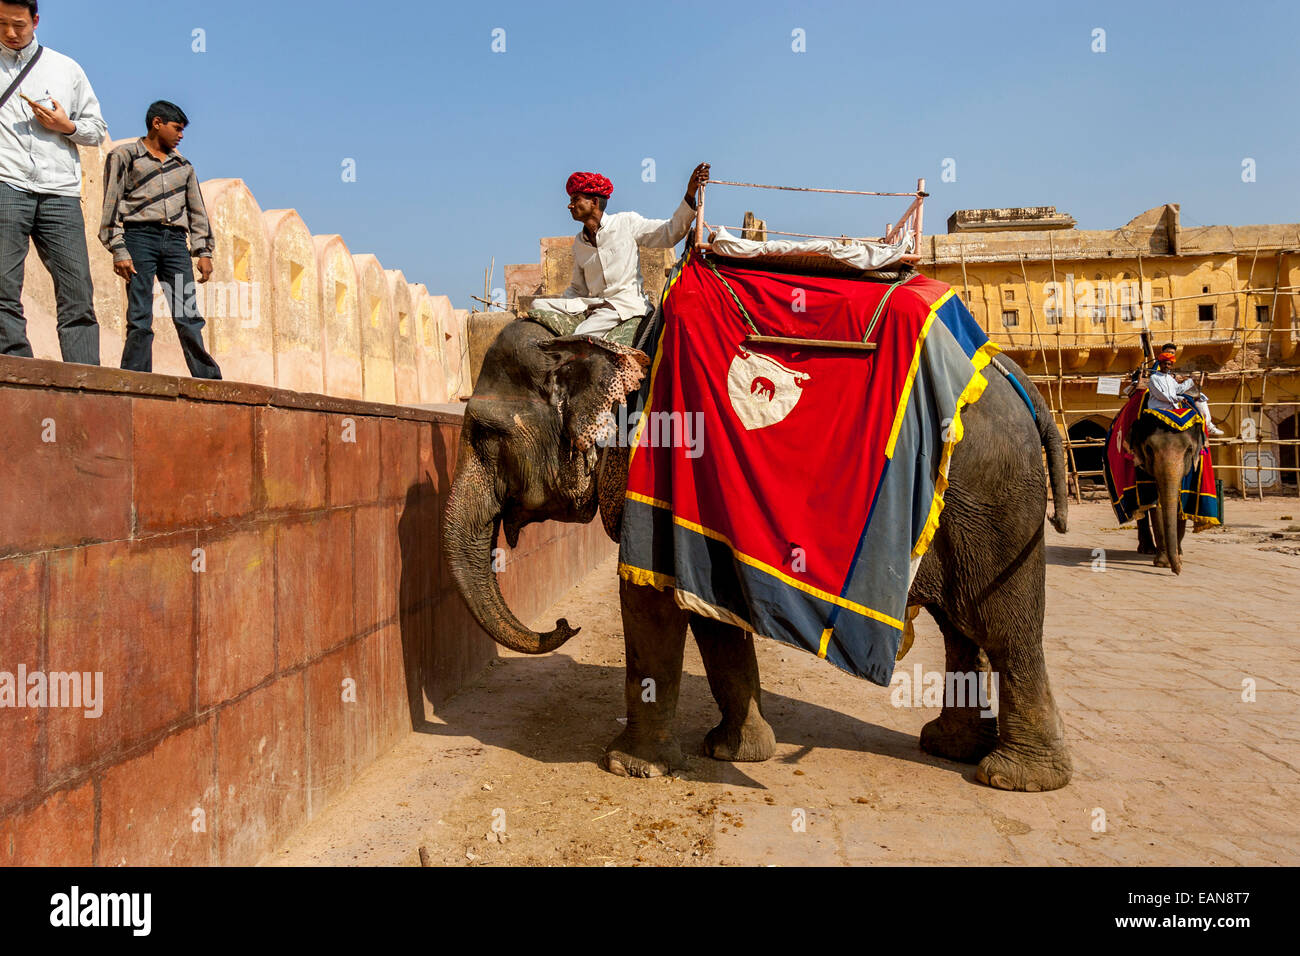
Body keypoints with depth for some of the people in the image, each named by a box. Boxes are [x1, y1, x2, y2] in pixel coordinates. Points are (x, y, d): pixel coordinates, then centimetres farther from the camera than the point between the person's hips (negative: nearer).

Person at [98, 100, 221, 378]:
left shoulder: (183, 165, 23)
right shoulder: (124, 156, 10)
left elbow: (197, 211, 23)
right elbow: (111, 206, 3)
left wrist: (204, 252, 12)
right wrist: (119, 251, -8)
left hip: (175, 241, 4)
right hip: (140, 238, -3)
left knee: (189, 317, -4)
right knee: (140, 318, -8)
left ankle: (208, 380, -6)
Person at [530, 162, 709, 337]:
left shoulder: (626, 222, 3)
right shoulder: (578, 243, 18)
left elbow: (671, 233, 2)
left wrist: (690, 196, -10)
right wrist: (556, 302, 7)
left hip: (628, 301, -6)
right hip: (593, 304, 6)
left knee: (581, 338, -29)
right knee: (538, 305, -10)